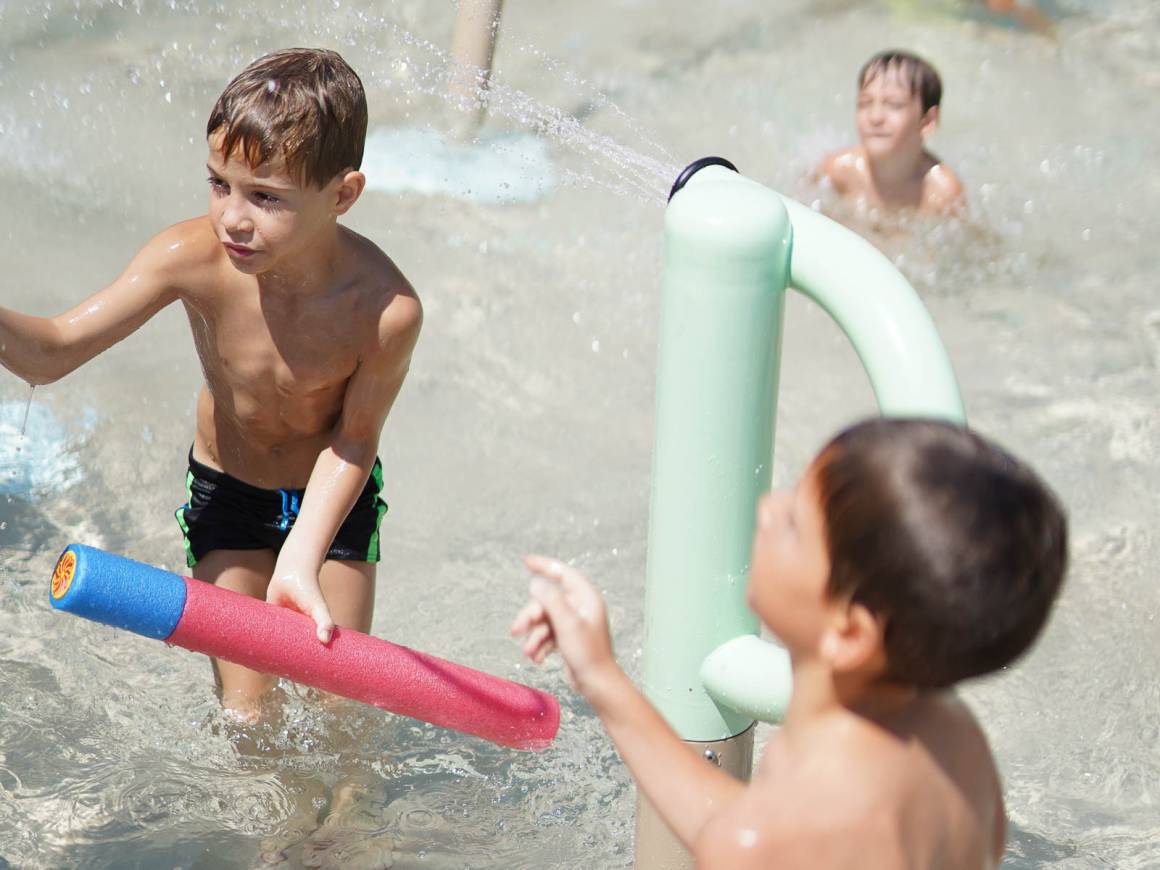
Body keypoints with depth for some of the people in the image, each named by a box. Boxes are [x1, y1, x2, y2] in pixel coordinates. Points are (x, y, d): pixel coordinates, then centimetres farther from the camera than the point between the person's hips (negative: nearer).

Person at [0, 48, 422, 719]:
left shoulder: (386, 310, -34)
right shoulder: (194, 259, -30)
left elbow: (353, 440, -19)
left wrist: (300, 562, -29)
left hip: (335, 496, -1)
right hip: (226, 491, 1)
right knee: (245, 713, 3)